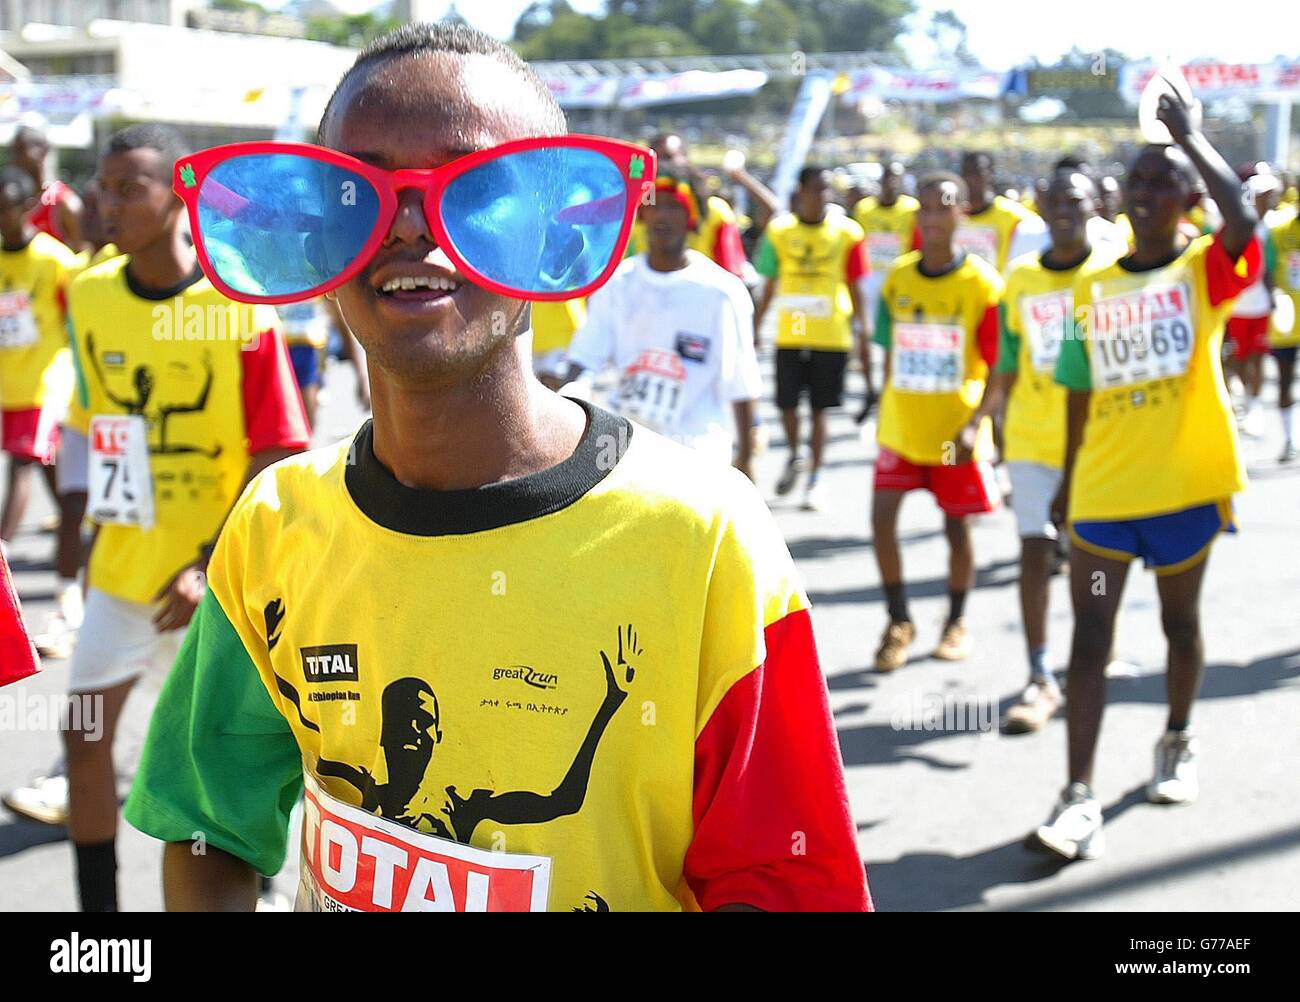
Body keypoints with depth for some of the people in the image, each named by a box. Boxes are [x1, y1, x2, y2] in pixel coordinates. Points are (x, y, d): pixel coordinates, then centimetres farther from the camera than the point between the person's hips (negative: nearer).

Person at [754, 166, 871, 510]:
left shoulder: (847, 232, -2)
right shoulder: (779, 230, 1)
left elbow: (855, 288, 2)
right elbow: (770, 286, 8)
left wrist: (863, 334, 1)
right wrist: (755, 328, 7)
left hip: (832, 336, -1)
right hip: (789, 334, 1)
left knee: (820, 408, 3)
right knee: (786, 404, 4)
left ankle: (815, 479, 14)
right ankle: (795, 457, 32)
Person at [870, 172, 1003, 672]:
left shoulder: (982, 283, -10)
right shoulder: (897, 278, 2)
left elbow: (998, 367, -9)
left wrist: (975, 424, -20)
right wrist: (886, 413, 12)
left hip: (957, 429, -3)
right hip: (900, 428, 3)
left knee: (957, 525, 7)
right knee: (881, 517, -6)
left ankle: (957, 621, 28)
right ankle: (899, 622, 11)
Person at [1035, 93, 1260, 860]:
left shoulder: (1204, 271, -4)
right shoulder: (1093, 286, 7)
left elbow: (1244, 221, -28)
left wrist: (1189, 136, -21)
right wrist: (1068, 481, 14)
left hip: (1185, 485, -2)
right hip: (1103, 489, 2)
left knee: (1180, 620, 15)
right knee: (1090, 636, -4)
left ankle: (1179, 741, 40)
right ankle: (1081, 797, -5)